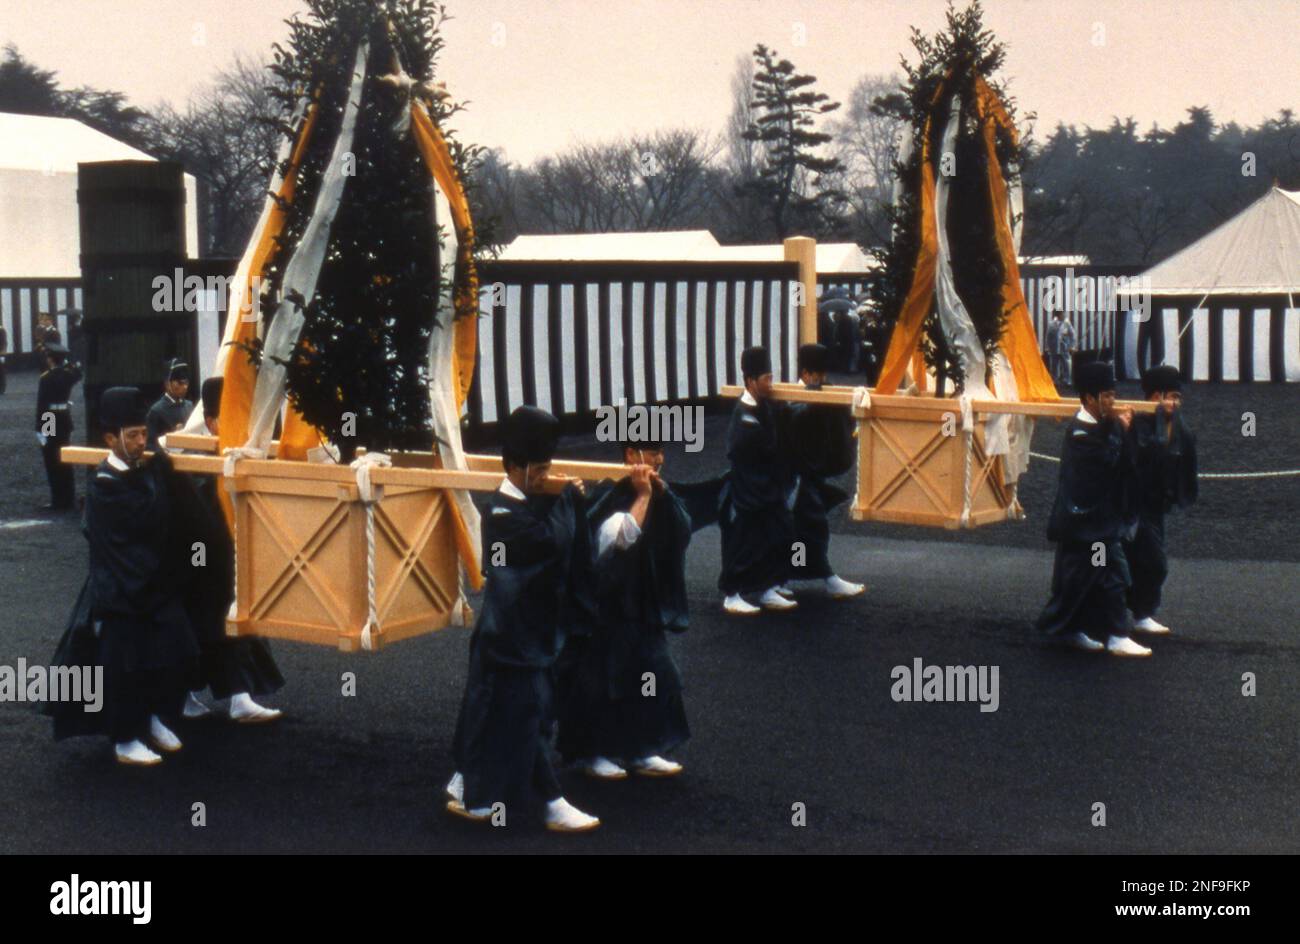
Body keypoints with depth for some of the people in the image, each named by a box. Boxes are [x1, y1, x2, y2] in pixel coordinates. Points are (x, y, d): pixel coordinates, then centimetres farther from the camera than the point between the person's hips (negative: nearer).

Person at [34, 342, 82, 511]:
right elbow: (78, 373, 30)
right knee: (65, 462, 13)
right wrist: (67, 364, 14)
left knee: (53, 463, -1)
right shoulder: (69, 374, 3)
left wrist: (39, 429, -17)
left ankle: (59, 501, 0)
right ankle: (69, 500, 17)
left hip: (49, 423, -6)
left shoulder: (46, 378, -16)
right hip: (65, 422, 6)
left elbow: (41, 405, -18)